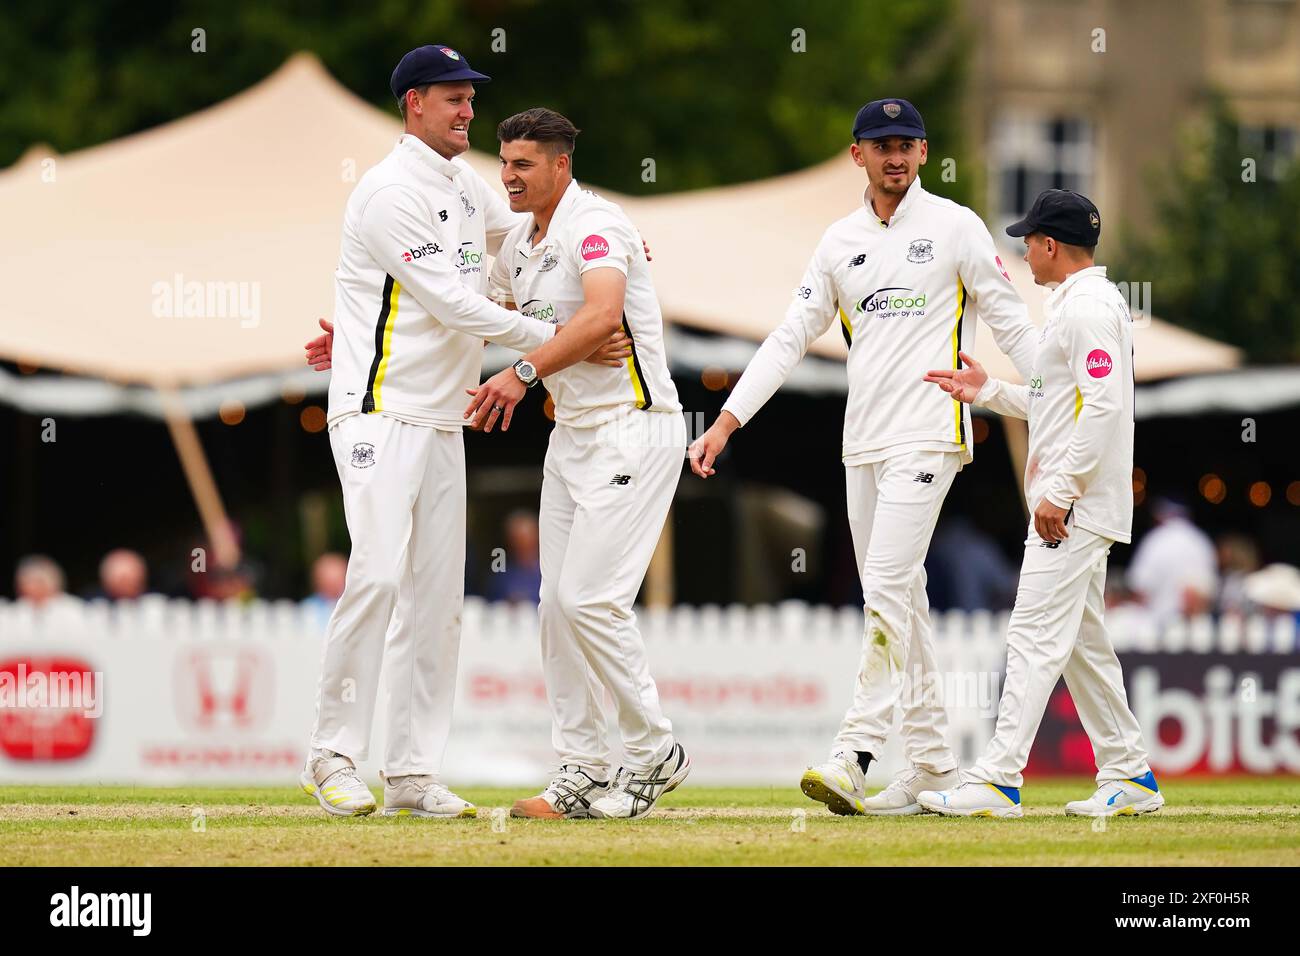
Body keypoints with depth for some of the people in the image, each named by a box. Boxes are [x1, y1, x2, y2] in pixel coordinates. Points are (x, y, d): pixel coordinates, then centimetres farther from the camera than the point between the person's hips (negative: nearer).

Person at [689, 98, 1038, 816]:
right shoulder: (841, 241, 13)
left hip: (927, 437, -6)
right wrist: (727, 421, 4)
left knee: (887, 590, -16)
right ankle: (933, 766, 13)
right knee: (899, 603, 8)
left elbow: (1011, 325, 0)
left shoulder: (954, 227, -1)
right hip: (862, 445, 6)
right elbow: (791, 337, 12)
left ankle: (853, 756, -22)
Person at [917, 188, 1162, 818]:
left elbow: (1104, 407, -23)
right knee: (1082, 642, 13)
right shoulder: (1074, 306, 19)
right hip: (1069, 505, 11)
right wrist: (987, 392, 24)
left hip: (1076, 504, -11)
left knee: (1035, 636, -14)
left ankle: (997, 782, -19)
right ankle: (1129, 777, 17)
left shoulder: (1089, 309, -14)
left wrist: (1059, 492, -24)